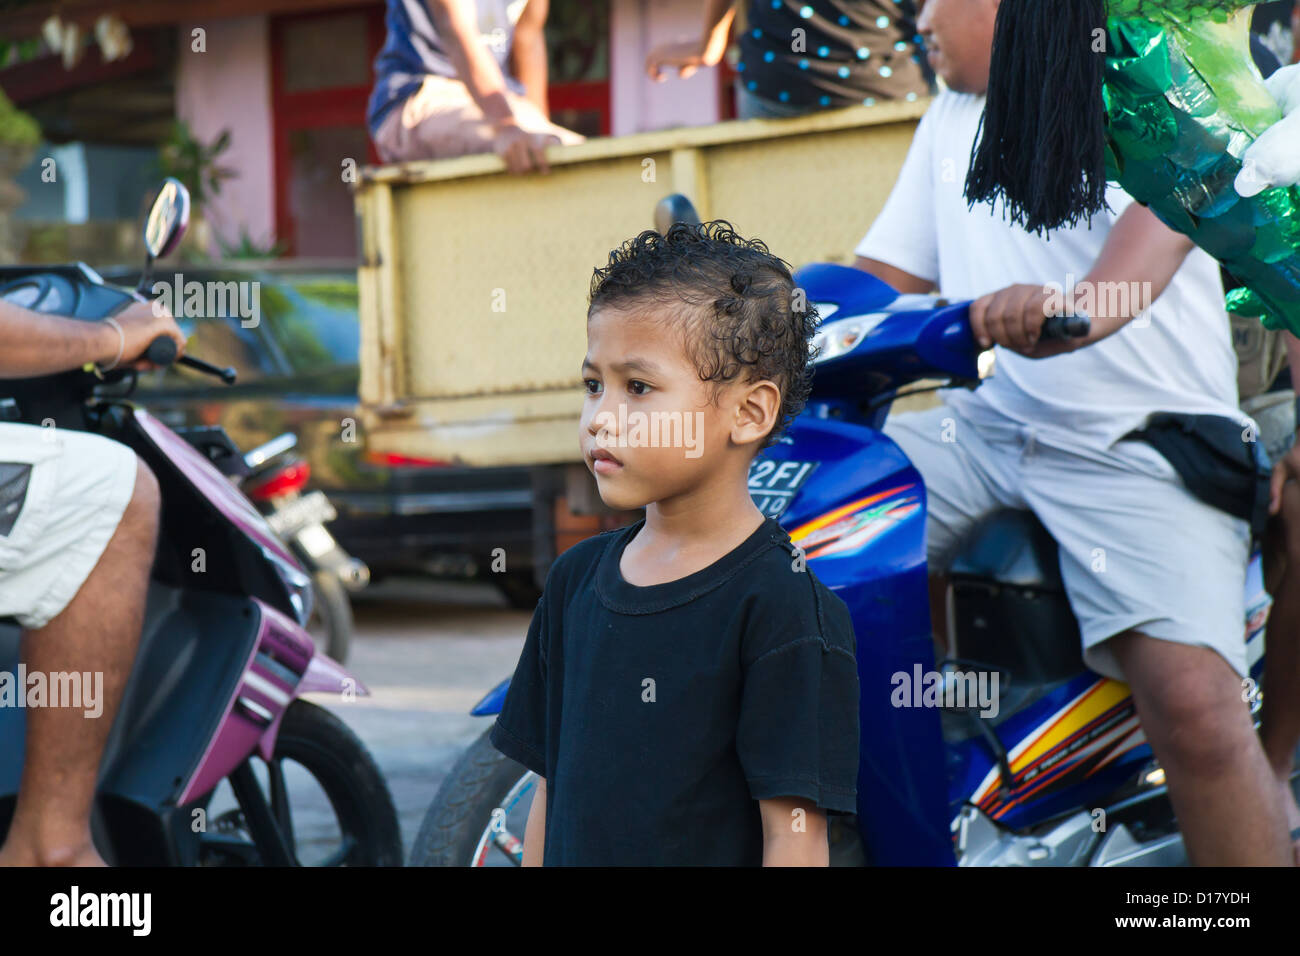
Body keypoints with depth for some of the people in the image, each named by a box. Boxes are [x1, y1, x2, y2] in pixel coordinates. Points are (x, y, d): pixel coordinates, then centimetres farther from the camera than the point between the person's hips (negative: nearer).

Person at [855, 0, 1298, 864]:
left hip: (1142, 446, -7)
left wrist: (1082, 307, -47)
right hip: (989, 426, 7)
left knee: (1194, 703, -28)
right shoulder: (953, 119, 19)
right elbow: (886, 276, 24)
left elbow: (1164, 215, -26)